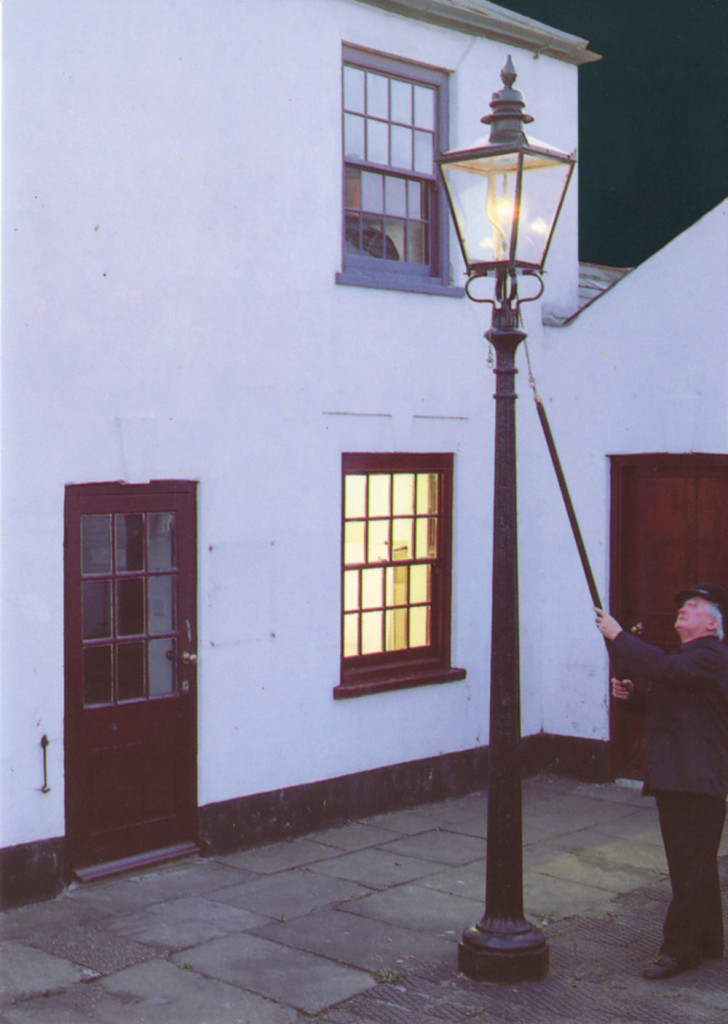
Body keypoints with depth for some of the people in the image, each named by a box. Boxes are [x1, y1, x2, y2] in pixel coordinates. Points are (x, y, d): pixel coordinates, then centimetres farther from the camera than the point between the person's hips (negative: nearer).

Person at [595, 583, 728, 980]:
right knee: (692, 864, 17)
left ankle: (680, 948, 0)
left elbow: (665, 668, -28)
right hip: (673, 778, 11)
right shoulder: (687, 658, 22)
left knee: (691, 866, -5)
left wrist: (618, 636, -22)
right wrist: (633, 693, 6)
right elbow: (665, 702, 27)